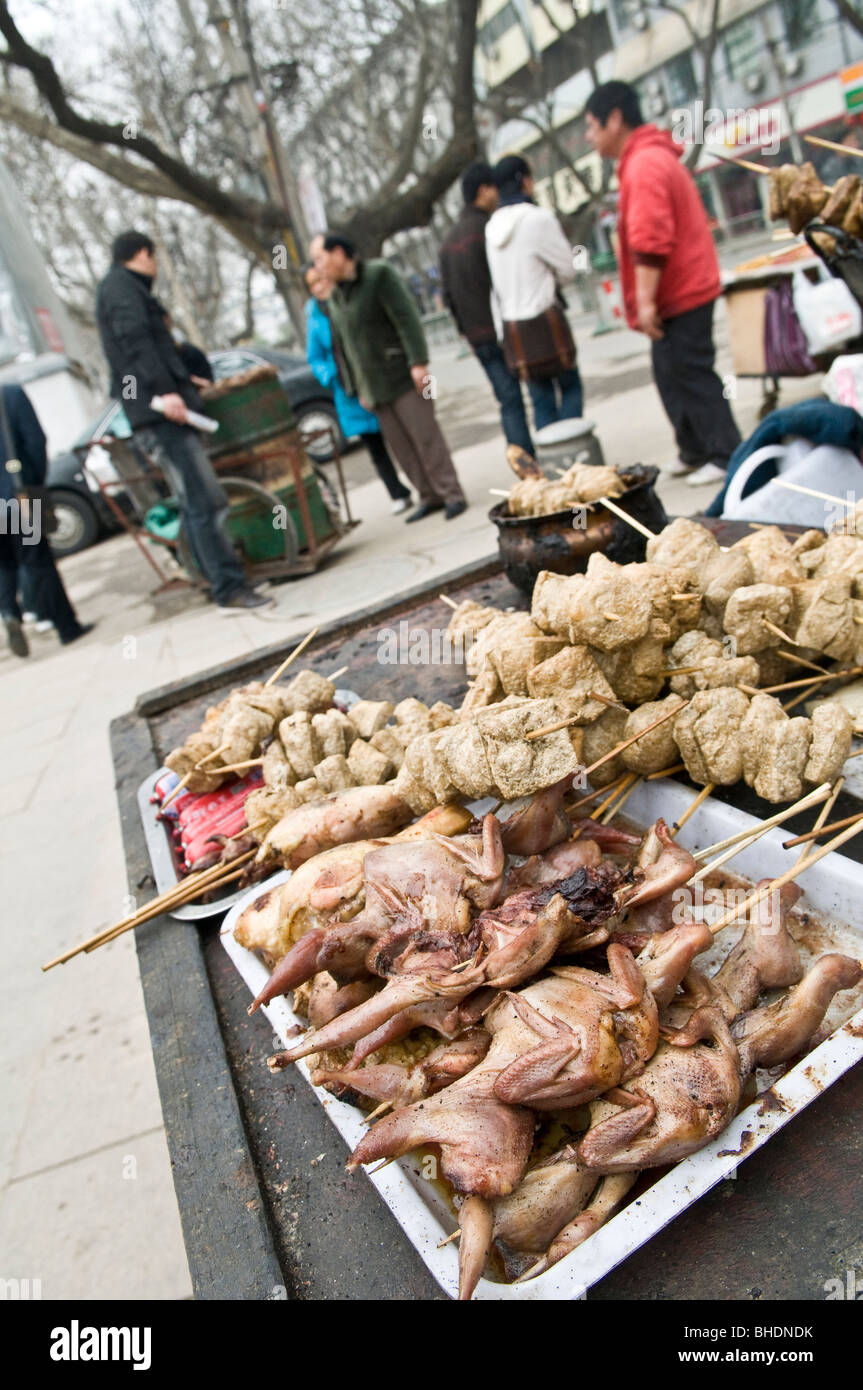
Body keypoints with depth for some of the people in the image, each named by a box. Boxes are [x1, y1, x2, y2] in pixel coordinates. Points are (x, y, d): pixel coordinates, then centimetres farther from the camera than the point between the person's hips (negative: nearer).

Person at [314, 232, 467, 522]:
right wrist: (358, 388, 15)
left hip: (402, 376, -6)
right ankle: (430, 497, 12)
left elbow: (407, 318, -13)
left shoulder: (379, 274, -5)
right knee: (400, 445, 4)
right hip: (373, 386, 6)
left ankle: (452, 495, 0)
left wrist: (419, 362, -21)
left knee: (425, 436, -7)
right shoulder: (335, 297, 14)